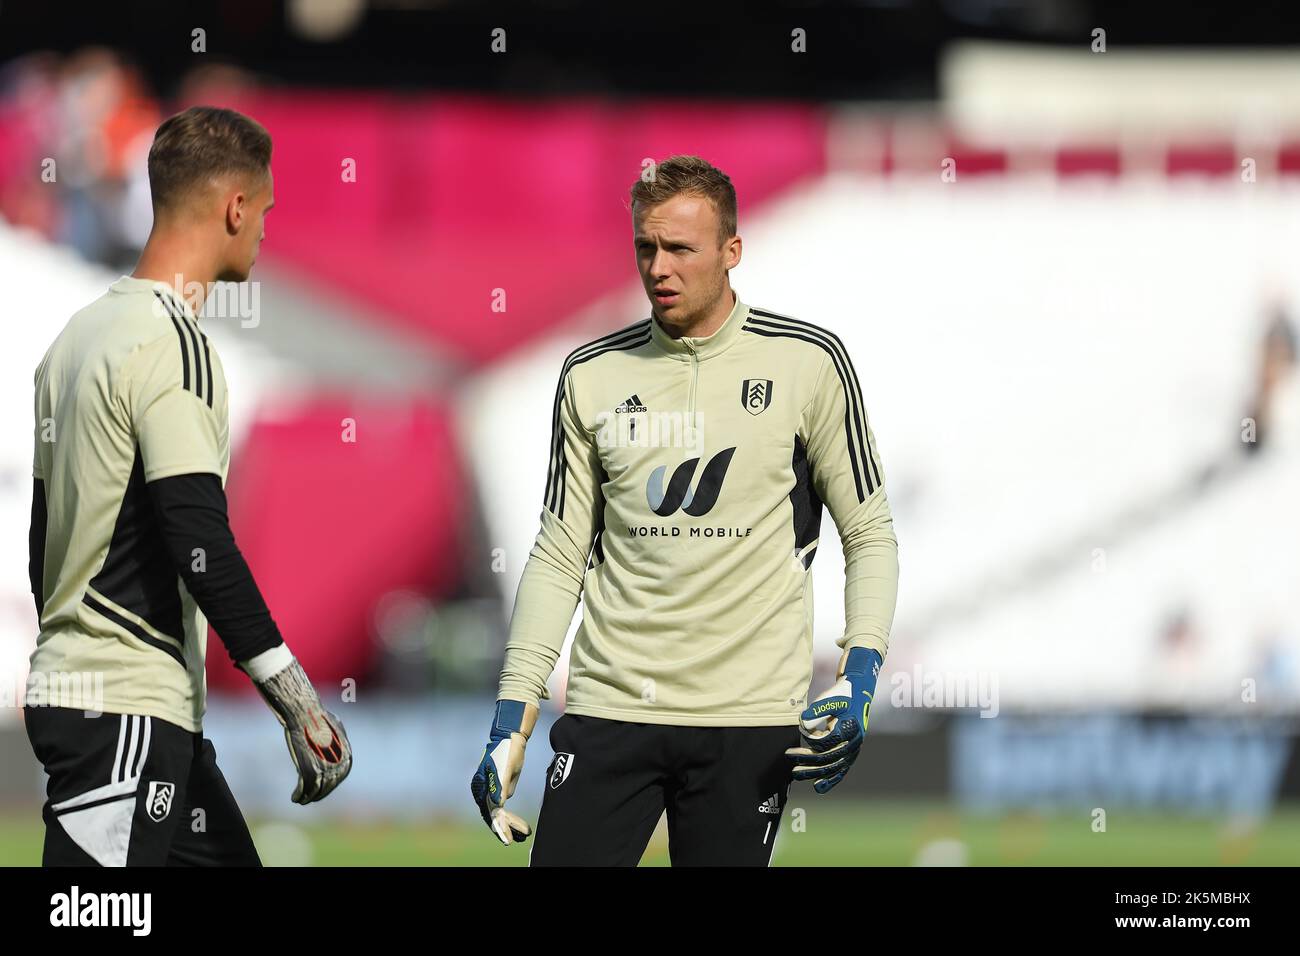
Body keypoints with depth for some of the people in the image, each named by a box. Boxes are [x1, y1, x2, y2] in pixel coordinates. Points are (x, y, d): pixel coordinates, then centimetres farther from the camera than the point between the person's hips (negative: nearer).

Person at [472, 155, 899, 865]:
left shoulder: (809, 361, 0)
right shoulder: (591, 375, 6)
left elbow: (869, 534, 5)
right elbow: (560, 555, 10)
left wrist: (859, 679, -9)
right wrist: (512, 722, 4)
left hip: (748, 718, -2)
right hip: (608, 705, 2)